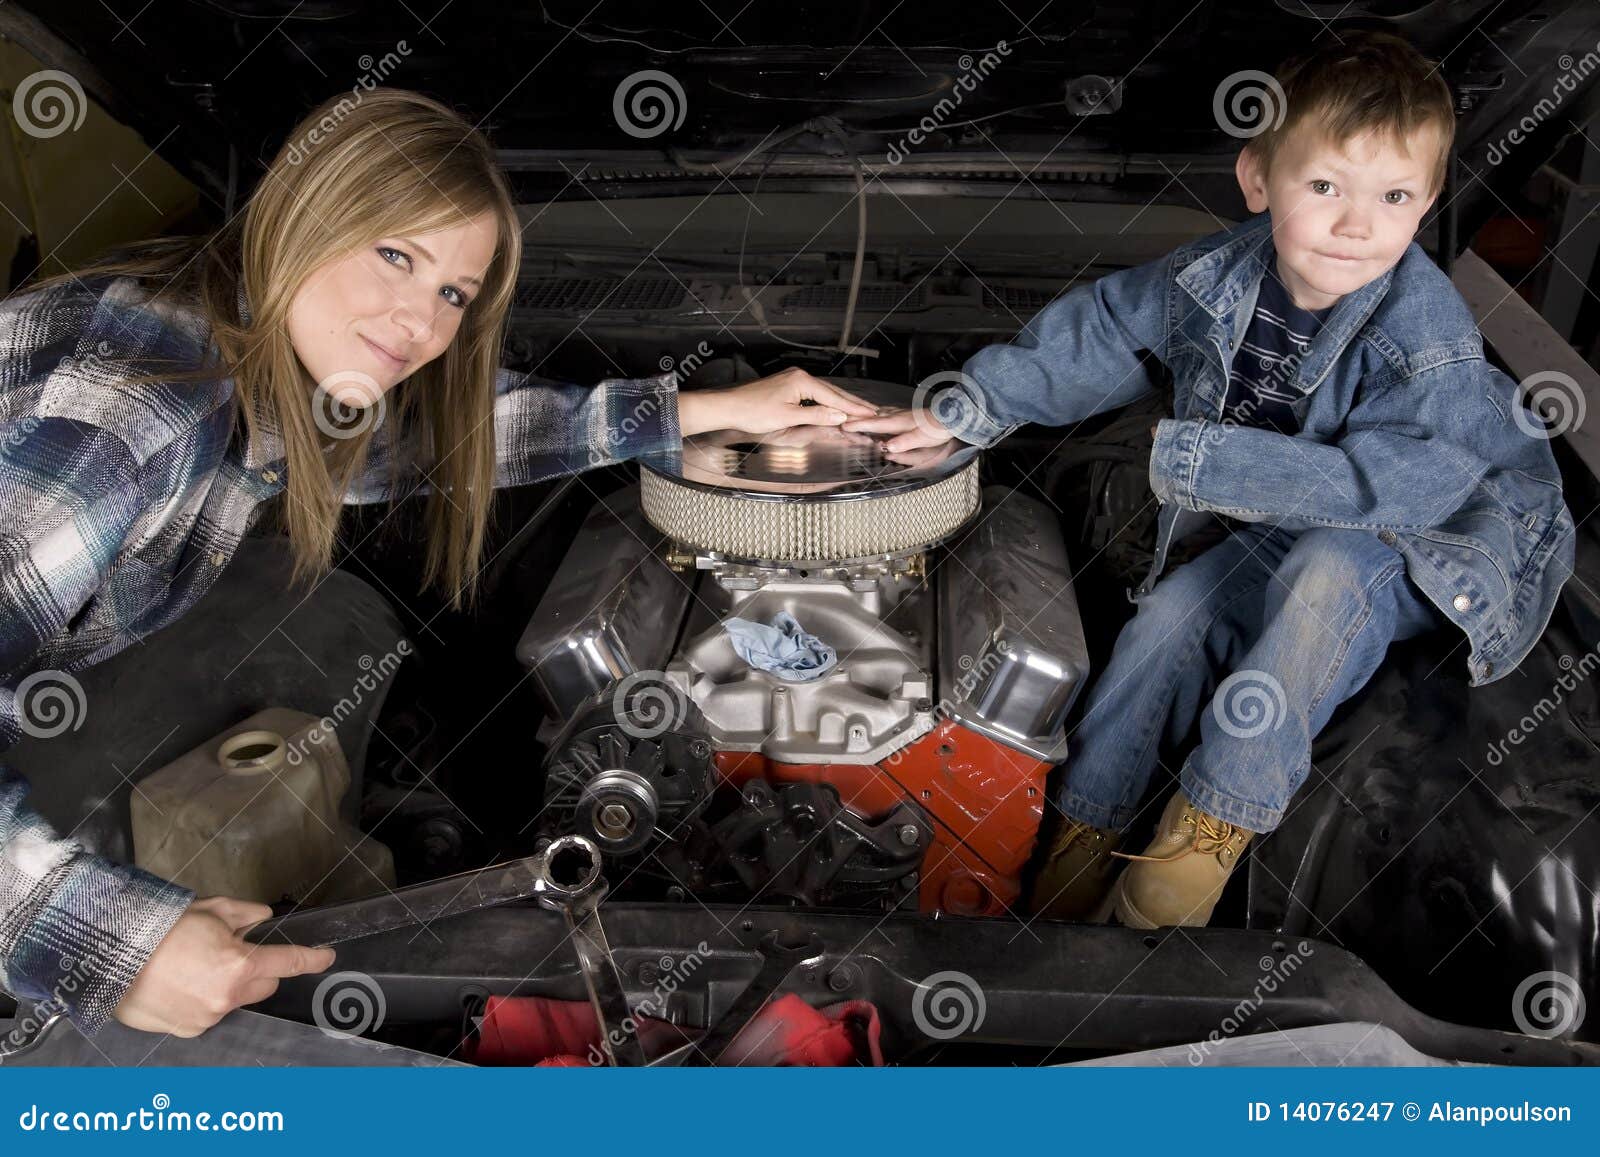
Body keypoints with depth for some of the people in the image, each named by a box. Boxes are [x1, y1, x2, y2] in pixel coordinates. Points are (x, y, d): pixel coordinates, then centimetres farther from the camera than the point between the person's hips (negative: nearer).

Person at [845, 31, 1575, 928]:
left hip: (1450, 543, -5)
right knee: (1169, 614, -14)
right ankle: (1083, 840, -3)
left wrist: (1194, 458, -42)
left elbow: (1393, 482, -40)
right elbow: (1099, 332, -2)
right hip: (1295, 530, 6)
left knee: (1331, 568, -36)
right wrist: (965, 410, -9)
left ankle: (1216, 823, -27)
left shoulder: (1428, 332, -30)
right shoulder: (1222, 275, -13)